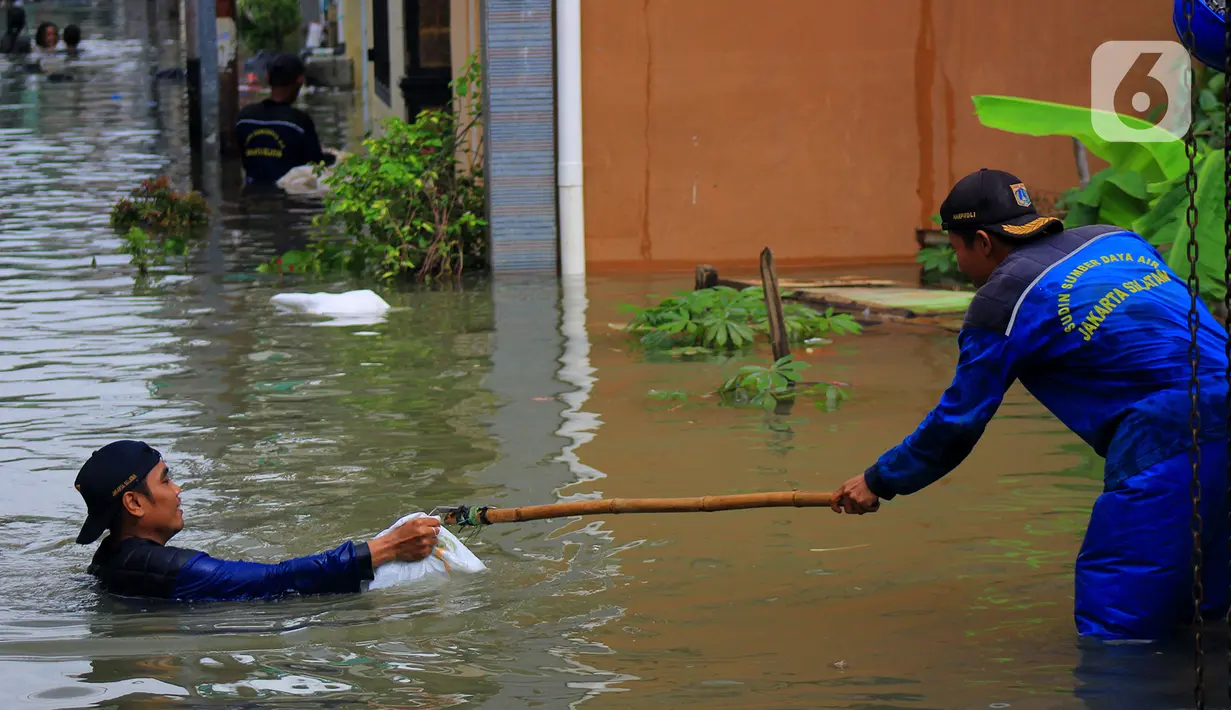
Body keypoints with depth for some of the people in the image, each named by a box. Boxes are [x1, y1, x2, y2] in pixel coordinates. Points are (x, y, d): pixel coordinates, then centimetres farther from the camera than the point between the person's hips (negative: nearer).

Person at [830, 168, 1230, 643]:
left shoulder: (1002, 301, 2)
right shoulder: (1115, 239, 20)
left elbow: (957, 423, 7)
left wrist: (878, 482, 21)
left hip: (1167, 438, -8)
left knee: (1112, 621, -4)